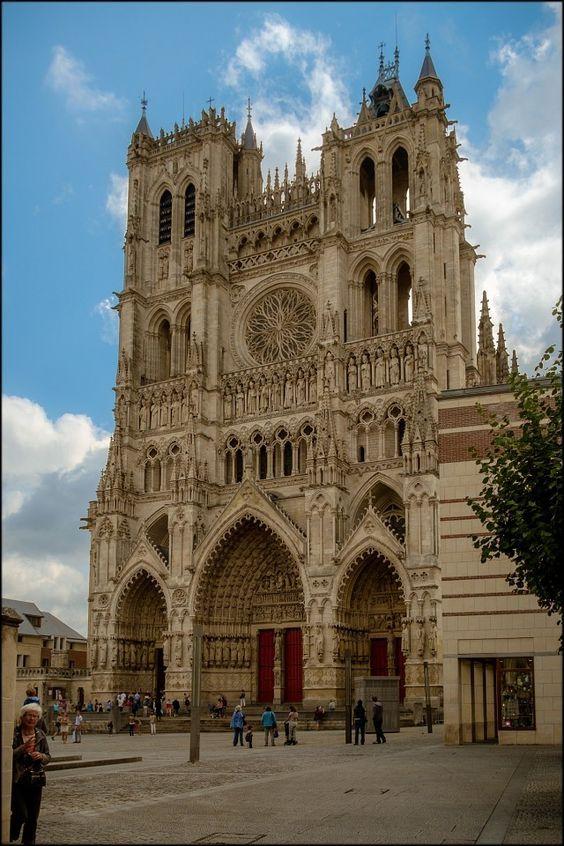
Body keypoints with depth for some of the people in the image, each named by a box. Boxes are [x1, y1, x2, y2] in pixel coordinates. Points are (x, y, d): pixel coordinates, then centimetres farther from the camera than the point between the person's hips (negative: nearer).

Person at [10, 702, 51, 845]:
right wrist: (23, 748, -25)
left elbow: (48, 757, 11)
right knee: (21, 814, -11)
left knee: (33, 817, 7)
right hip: (17, 780, -4)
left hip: (36, 780, 4)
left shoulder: (41, 735, 6)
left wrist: (41, 756, -11)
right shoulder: (14, 734, -6)